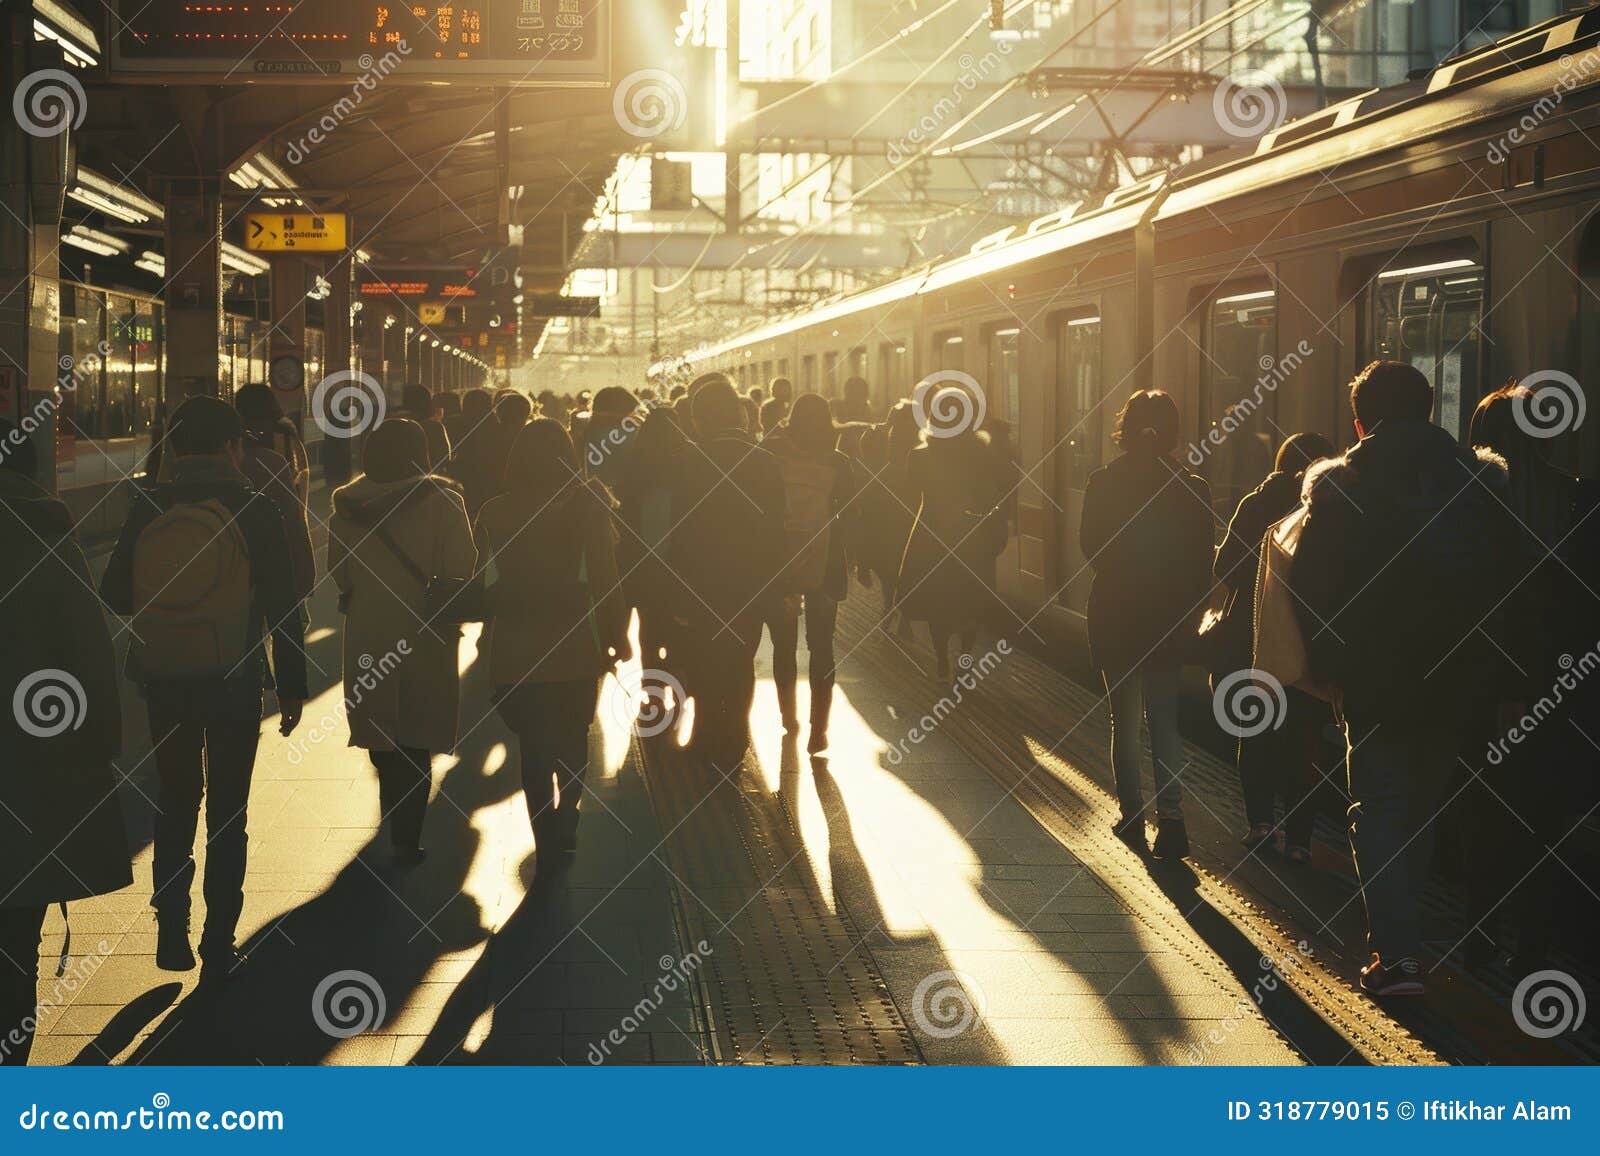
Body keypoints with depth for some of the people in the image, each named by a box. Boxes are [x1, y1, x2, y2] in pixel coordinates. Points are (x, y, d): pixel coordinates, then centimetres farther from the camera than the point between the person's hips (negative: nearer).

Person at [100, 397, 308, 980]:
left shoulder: (147, 509, -4)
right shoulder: (253, 513, -9)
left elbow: (114, 596, 0)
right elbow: (283, 606, -9)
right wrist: (291, 687, 0)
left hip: (164, 682, 2)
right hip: (233, 683, -2)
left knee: (175, 804, 18)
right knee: (227, 813, 9)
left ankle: (171, 934, 15)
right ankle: (218, 948, 11)